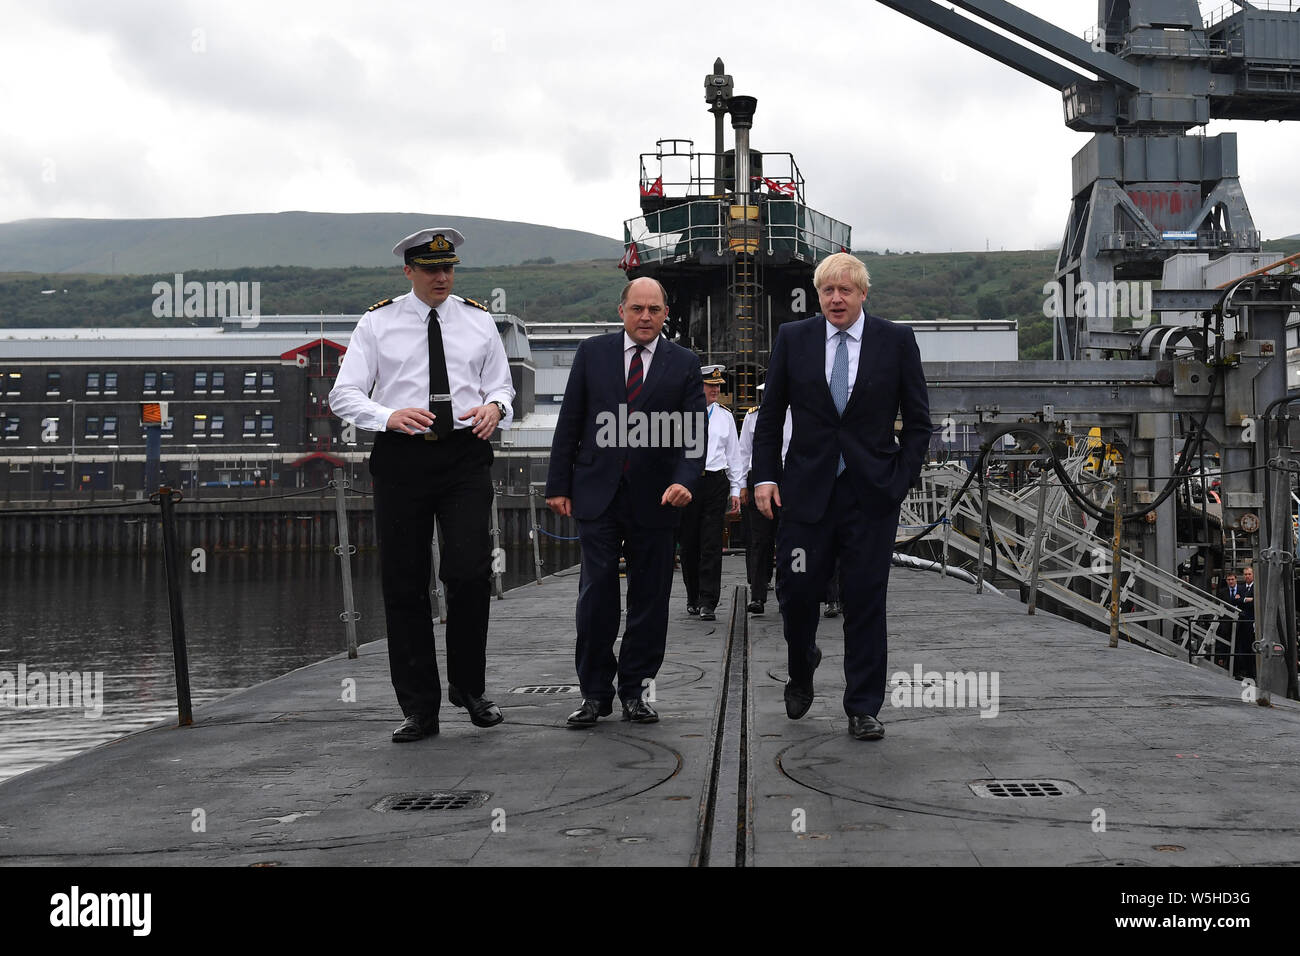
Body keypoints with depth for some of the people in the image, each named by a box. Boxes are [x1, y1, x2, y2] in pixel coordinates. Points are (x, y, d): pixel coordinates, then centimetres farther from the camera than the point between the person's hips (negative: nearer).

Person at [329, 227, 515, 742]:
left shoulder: (479, 321, 11)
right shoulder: (377, 323, 5)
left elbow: (501, 386, 18)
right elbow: (344, 395, 1)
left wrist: (494, 407, -7)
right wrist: (389, 416, -19)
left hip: (464, 455, 0)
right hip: (401, 455, 0)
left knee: (471, 572, -13)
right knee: (404, 585, 2)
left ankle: (469, 687, 11)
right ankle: (419, 709, 13)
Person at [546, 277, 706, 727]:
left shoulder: (684, 364, 4)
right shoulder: (592, 353, 5)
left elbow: (694, 433, -1)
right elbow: (569, 423, 6)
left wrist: (684, 481, -18)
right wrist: (559, 485, 1)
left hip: (654, 499, 1)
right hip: (597, 492, 0)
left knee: (649, 598, 6)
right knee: (596, 593, -2)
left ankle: (633, 690, 18)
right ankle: (595, 693, 9)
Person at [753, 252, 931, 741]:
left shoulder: (896, 341, 2)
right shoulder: (792, 339, 5)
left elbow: (918, 421, 5)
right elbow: (769, 416, 9)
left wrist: (900, 481, -3)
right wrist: (765, 476, 0)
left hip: (872, 494, -1)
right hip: (807, 491, 1)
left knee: (866, 600, 2)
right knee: (796, 590, 1)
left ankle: (863, 709, 13)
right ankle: (801, 670, 32)